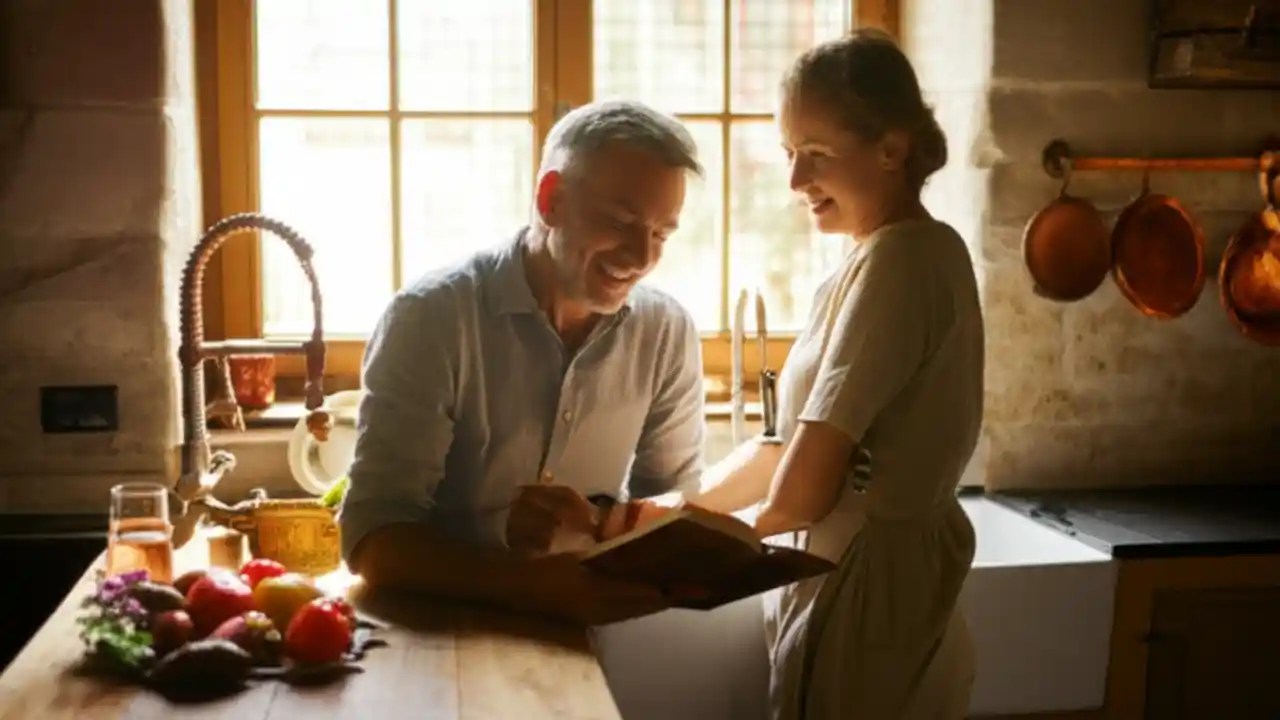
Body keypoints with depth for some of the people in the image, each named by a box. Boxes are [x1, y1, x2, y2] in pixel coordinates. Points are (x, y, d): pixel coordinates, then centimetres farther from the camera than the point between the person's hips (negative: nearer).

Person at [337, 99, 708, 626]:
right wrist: (543, 585, -34)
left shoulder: (668, 333, -3)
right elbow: (376, 539, -19)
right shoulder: (430, 318, -14)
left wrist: (594, 523, -19)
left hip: (583, 632, 3)